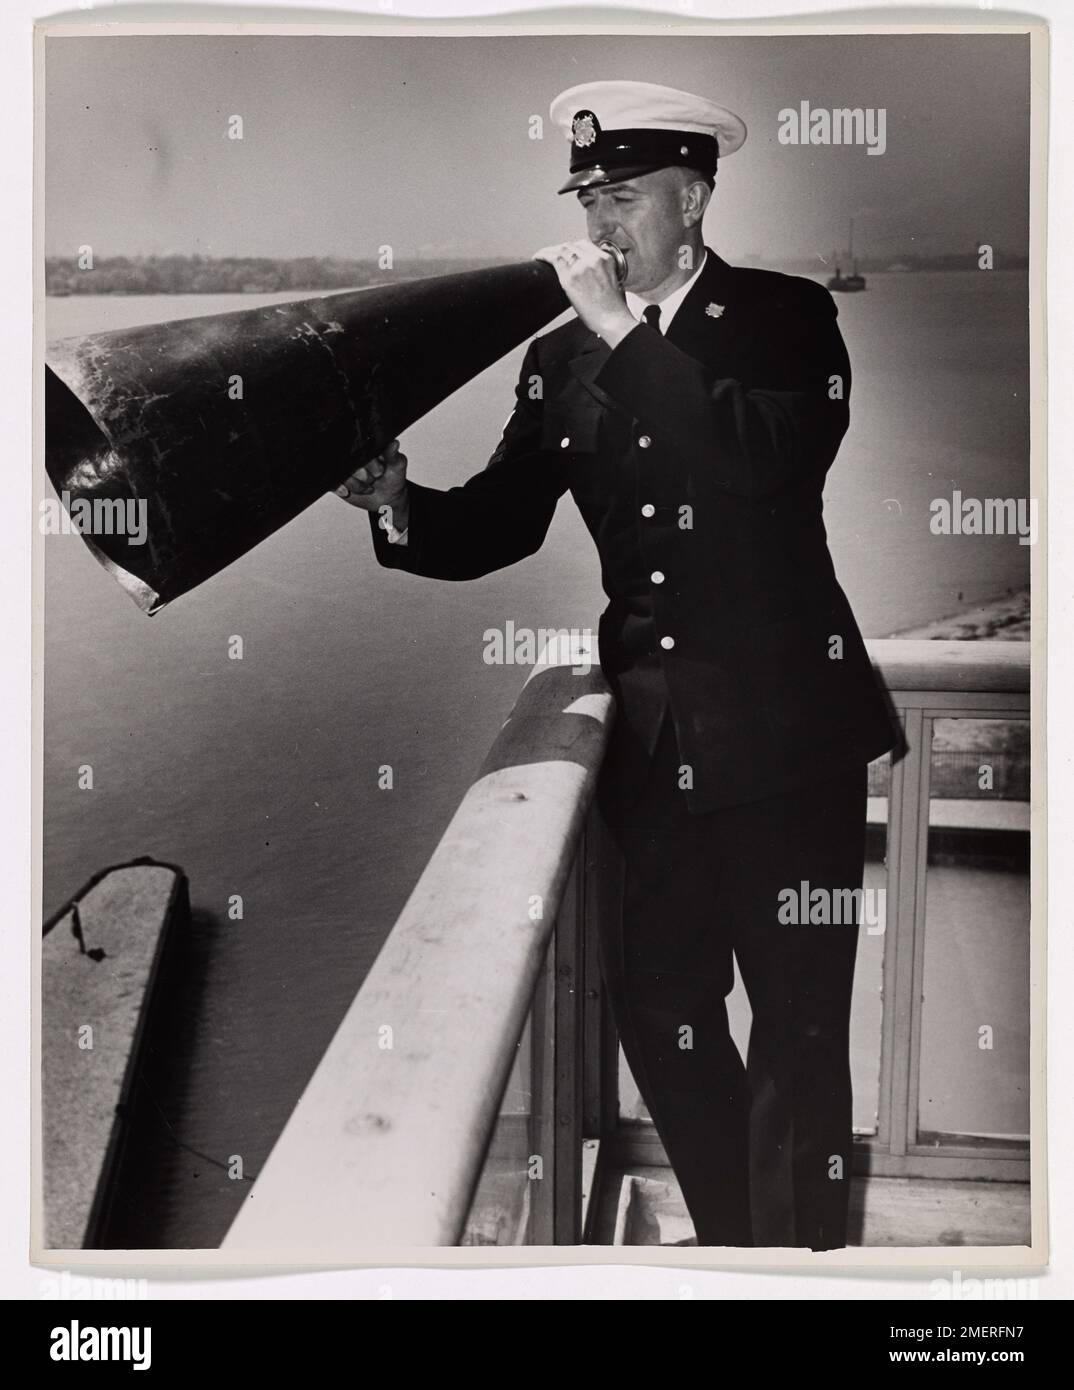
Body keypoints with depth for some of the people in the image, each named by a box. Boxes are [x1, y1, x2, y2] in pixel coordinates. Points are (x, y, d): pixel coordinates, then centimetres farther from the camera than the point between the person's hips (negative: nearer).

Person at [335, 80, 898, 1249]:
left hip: (785, 724, -4)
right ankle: (732, 1235, 31)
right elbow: (498, 523, 4)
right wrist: (396, 502, -15)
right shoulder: (562, 357, 9)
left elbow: (782, 454, -20)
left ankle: (801, 1249, 20)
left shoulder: (787, 315, -1)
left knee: (799, 1014, 2)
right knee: (655, 1003, 11)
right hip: (652, 734, 4)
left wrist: (626, 333, -17)